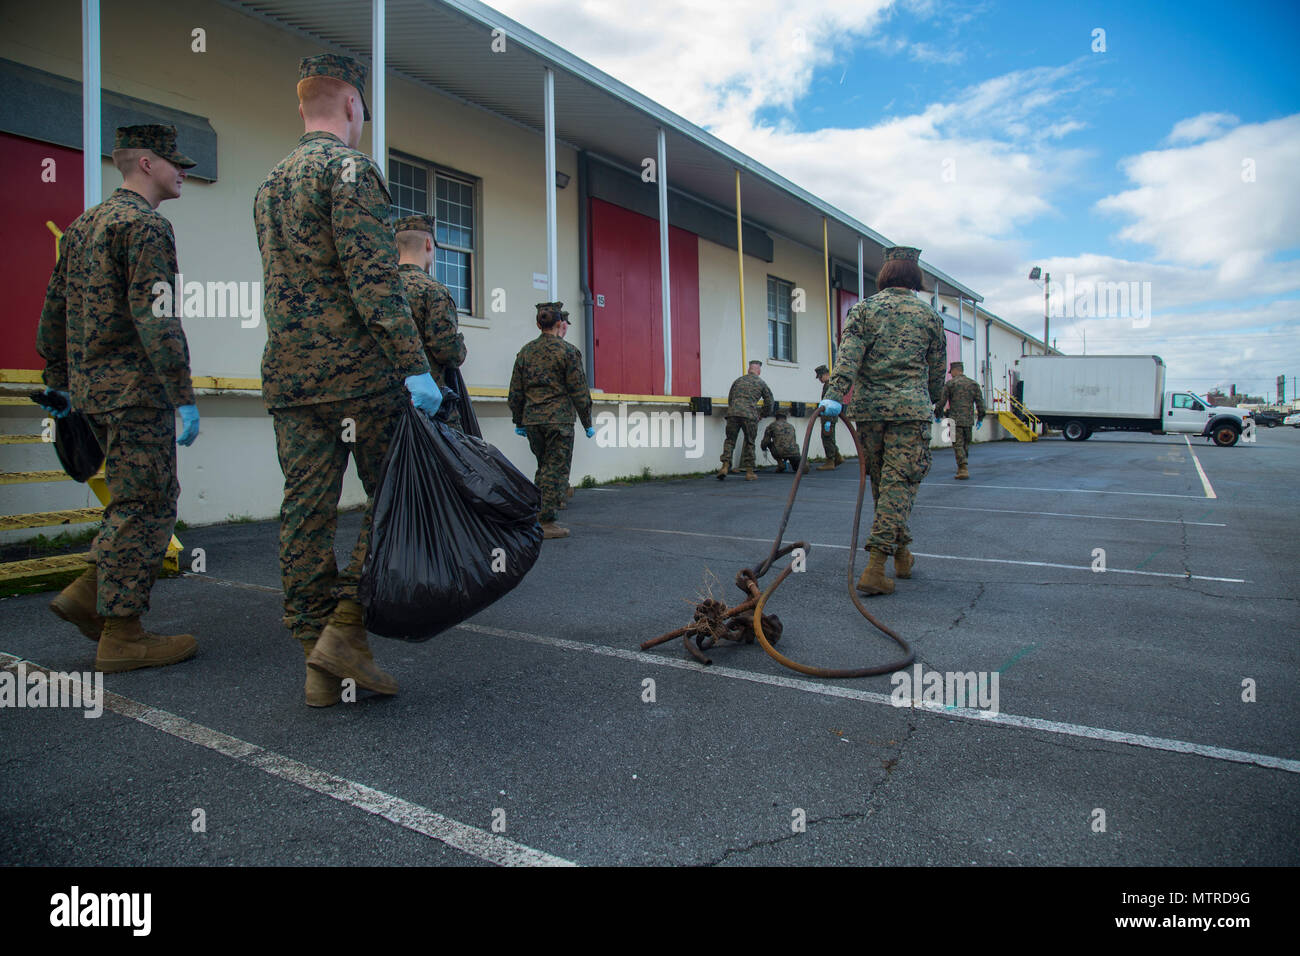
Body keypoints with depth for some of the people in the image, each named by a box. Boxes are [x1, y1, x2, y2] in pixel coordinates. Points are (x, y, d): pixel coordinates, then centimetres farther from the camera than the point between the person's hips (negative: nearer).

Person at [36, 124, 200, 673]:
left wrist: (57, 383, 25)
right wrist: (183, 397, -21)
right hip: (136, 390, -9)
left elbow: (53, 309, 20)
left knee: (150, 498, 19)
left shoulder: (82, 225, 19)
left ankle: (87, 594, 18)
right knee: (144, 506, -3)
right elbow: (155, 318, -20)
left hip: (93, 388, 9)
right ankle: (121, 636, 3)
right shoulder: (146, 225, -11)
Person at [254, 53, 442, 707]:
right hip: (357, 369, -8)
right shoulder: (347, 166, -4)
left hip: (287, 375, 8)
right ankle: (345, 630, -2)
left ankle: (320, 664, 12)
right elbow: (373, 275, -16)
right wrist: (414, 366, -19)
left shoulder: (270, 183, 23)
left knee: (306, 512, 5)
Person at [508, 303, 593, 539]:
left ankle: (539, 516, 22)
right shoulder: (568, 351, -5)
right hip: (558, 420, -6)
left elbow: (515, 393, 13)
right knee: (556, 470, 0)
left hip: (531, 420, 6)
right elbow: (579, 391, -6)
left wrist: (519, 422, 21)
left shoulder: (525, 351, 11)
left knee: (544, 467, 18)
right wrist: (587, 424, 1)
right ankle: (545, 522, 0)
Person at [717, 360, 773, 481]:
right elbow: (769, 402, 17)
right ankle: (749, 472, 11)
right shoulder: (761, 383, 14)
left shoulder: (738, 380, 22)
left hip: (732, 413, 2)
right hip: (749, 415, -2)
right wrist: (762, 415, 29)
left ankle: (725, 466, -5)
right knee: (750, 443, 9)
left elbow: (729, 399, 25)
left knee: (730, 440, 10)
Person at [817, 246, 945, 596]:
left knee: (881, 483, 15)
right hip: (910, 408, -2)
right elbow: (937, 370, 13)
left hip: (868, 408, 2)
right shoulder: (929, 315, 8)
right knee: (899, 484, -4)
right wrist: (930, 402, 29)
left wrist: (834, 394, -17)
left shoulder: (864, 309, 7)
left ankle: (902, 554, 28)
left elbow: (848, 355, -9)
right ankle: (875, 568, -12)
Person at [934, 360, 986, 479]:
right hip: (969, 420, 4)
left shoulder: (950, 383, -2)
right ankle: (961, 468, 22)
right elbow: (980, 402, 9)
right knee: (965, 444, 15)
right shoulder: (973, 383, 10)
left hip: (955, 419, -4)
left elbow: (942, 401, -4)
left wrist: (937, 415, 9)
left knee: (958, 445, -4)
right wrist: (980, 418, 16)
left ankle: (963, 469, -14)